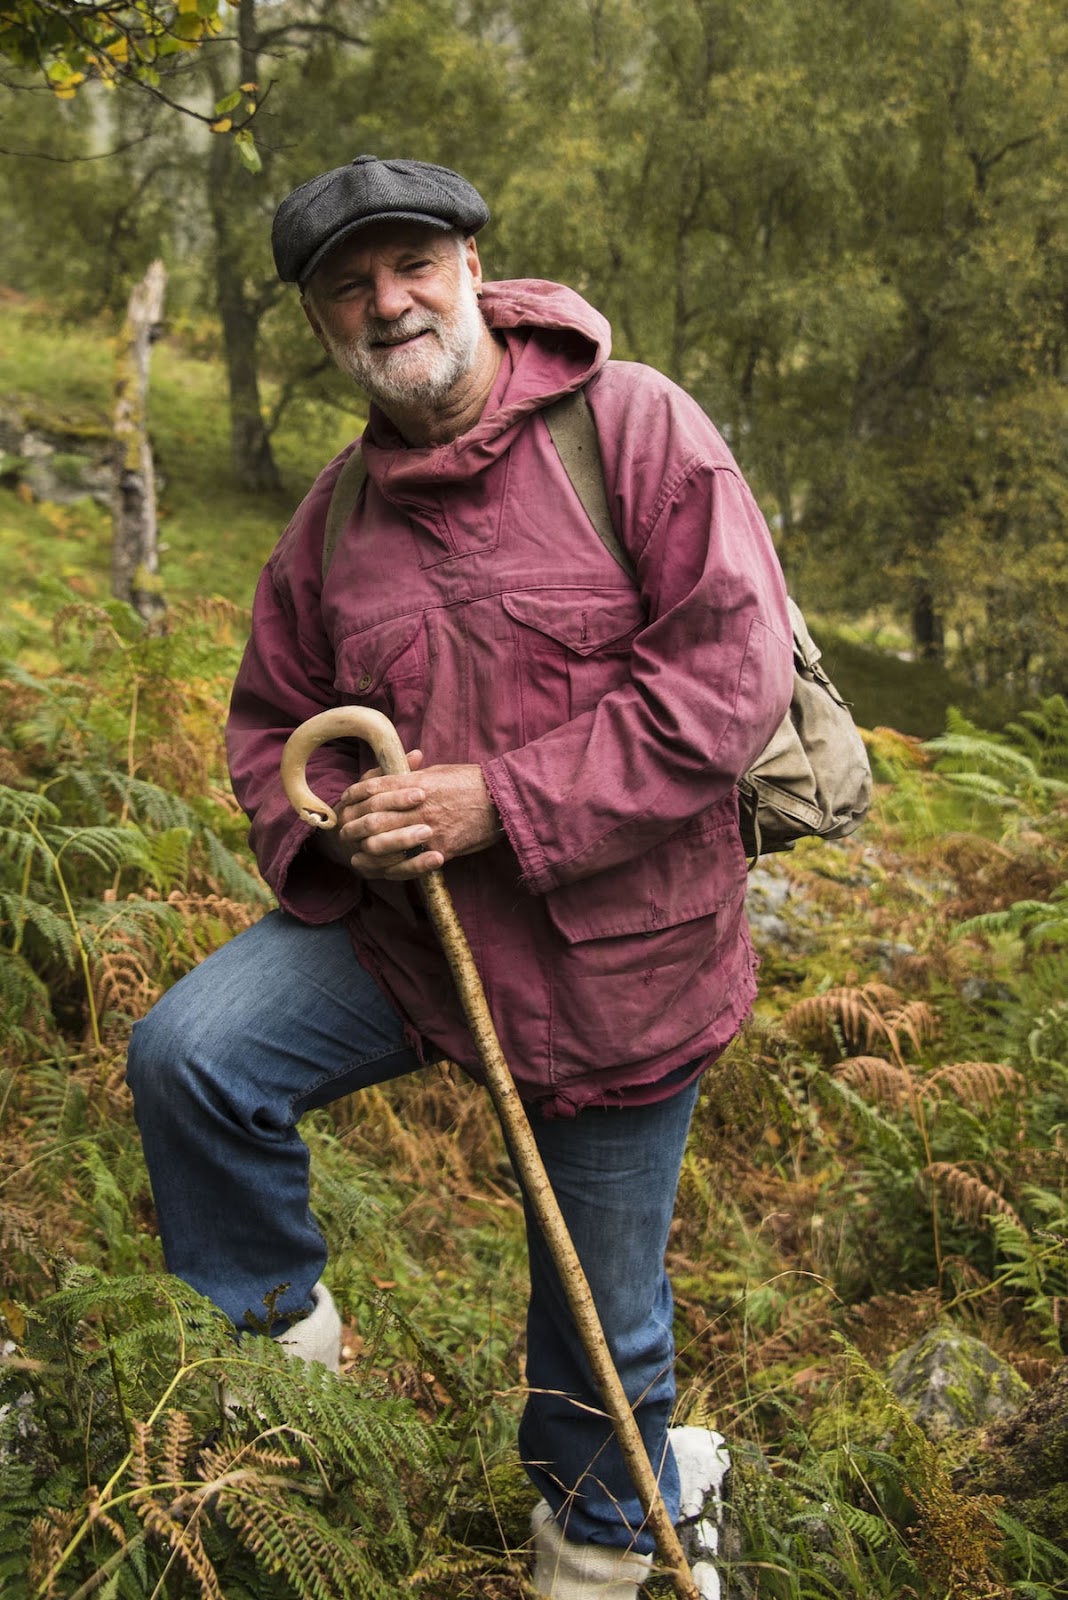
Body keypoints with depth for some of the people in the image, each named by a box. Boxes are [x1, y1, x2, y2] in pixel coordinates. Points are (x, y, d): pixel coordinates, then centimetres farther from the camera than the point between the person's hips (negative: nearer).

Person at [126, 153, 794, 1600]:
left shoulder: (633, 424, -14)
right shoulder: (335, 515, 3)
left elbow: (733, 676, -21)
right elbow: (271, 723, 13)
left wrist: (501, 803, -24)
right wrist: (329, 823, -11)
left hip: (616, 952, -3)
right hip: (395, 925, 4)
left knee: (603, 1305, 12)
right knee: (185, 1056, -17)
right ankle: (277, 1323, 13)